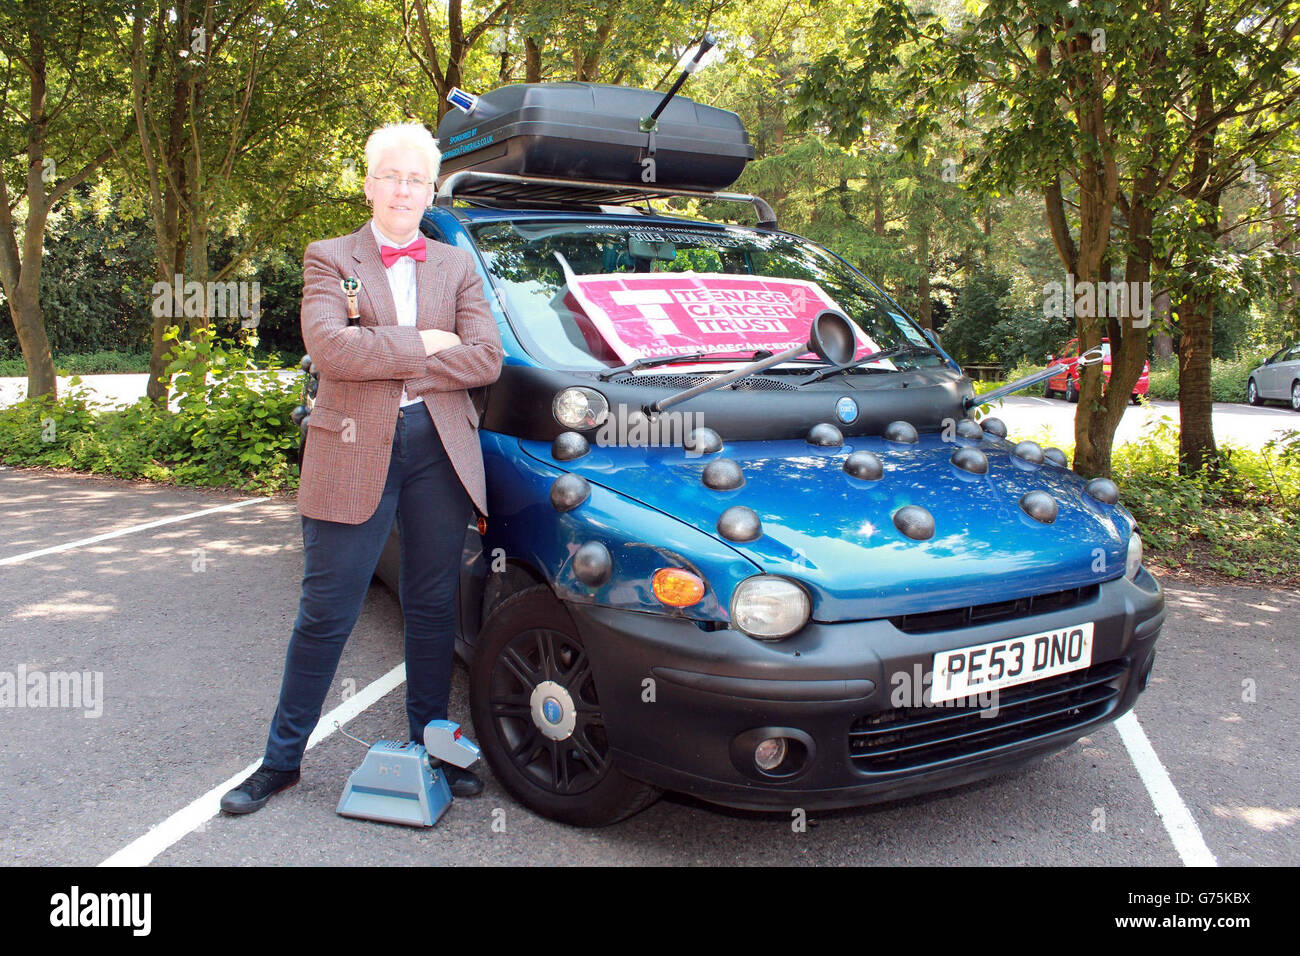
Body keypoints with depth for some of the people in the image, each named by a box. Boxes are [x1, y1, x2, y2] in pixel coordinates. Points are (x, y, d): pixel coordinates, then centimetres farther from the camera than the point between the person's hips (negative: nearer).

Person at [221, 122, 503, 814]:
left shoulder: (455, 265, 13)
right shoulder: (328, 259, 6)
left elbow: (486, 359, -1)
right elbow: (330, 348, -12)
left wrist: (386, 360, -9)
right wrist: (423, 345, -9)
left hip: (440, 448, 3)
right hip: (352, 452, -2)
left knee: (432, 608, 10)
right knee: (325, 613, 3)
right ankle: (282, 758, 18)